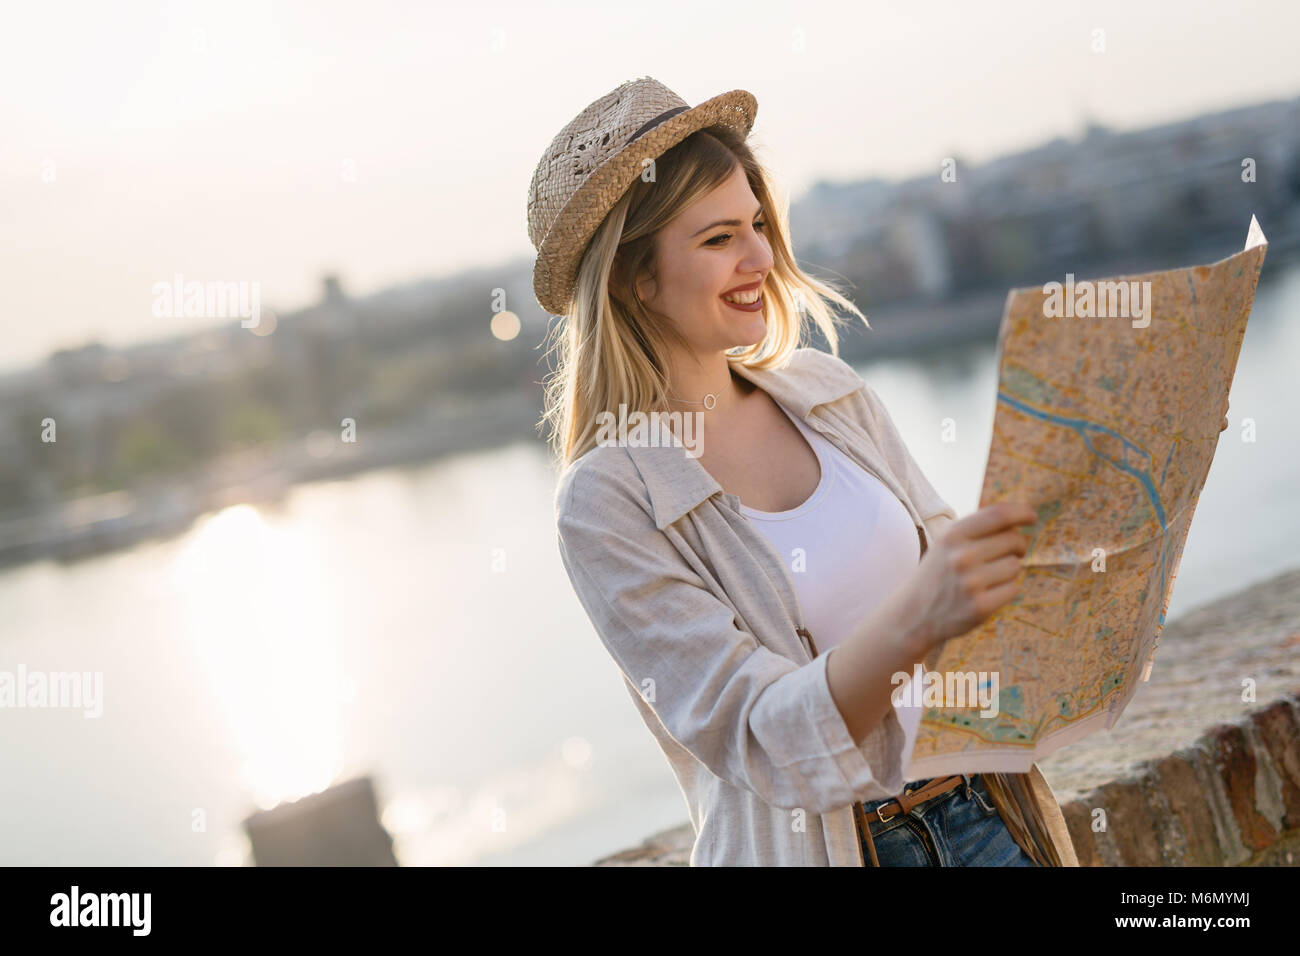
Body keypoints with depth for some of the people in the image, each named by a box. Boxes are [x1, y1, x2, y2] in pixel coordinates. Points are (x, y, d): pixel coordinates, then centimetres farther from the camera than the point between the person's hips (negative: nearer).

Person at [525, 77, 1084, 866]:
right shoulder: (605, 505, -15)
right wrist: (913, 620, -38)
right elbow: (761, 741, -21)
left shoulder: (830, 392, 1)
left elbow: (944, 563, 9)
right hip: (818, 843, -5)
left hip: (984, 806, 5)